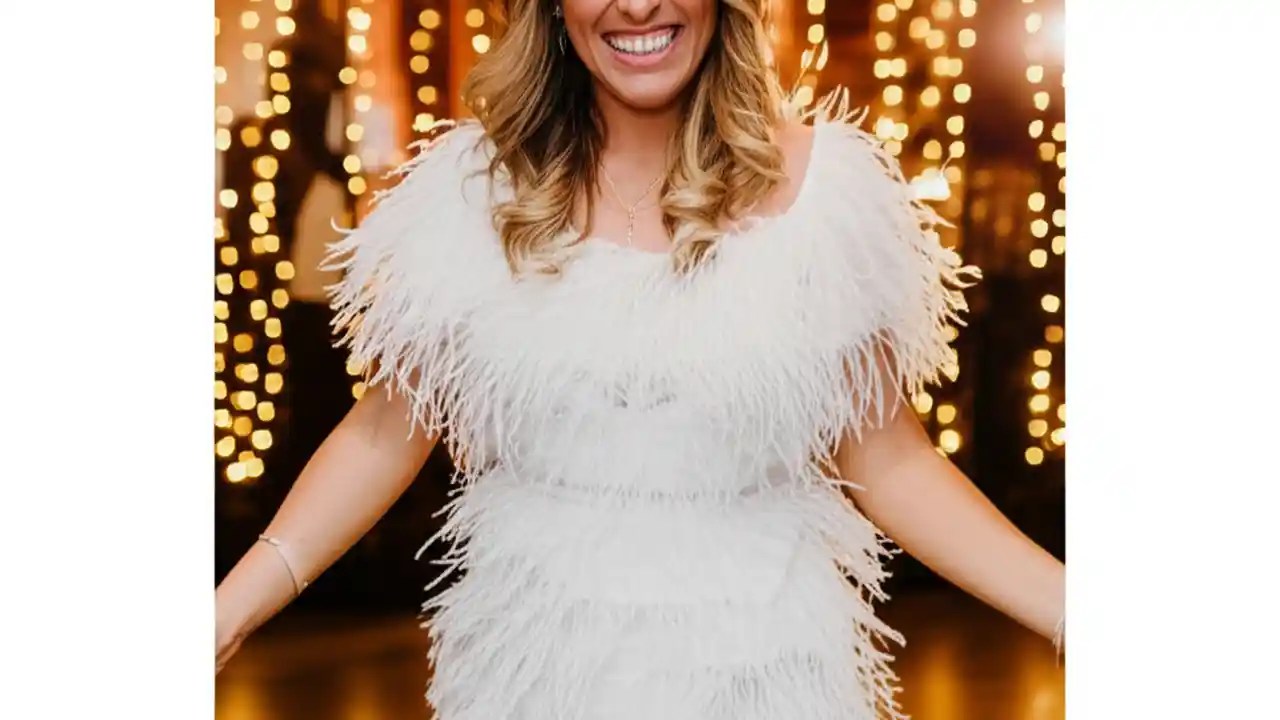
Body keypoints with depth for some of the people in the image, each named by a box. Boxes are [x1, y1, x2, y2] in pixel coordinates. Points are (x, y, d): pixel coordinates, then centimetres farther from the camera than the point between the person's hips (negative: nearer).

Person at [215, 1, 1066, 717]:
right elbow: (388, 431, 1)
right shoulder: (476, 189, -4)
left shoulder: (827, 188, -6)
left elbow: (886, 460, -1)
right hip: (536, 651, 1)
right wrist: (228, 611, -9)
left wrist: (1072, 614, -9)